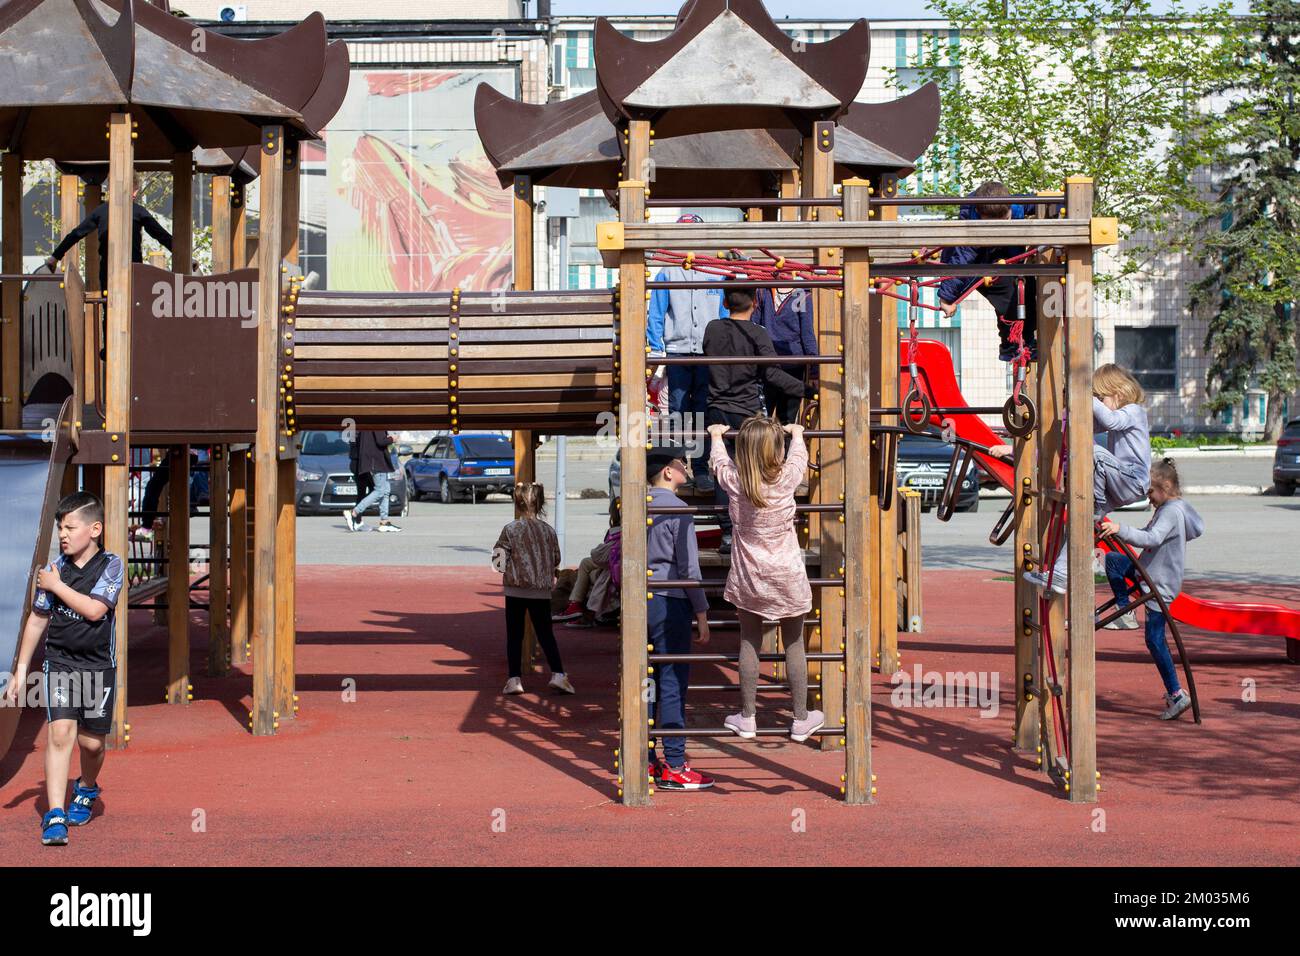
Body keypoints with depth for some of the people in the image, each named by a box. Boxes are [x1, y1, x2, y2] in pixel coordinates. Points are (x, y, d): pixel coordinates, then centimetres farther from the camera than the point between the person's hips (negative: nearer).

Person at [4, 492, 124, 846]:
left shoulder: (111, 565, -7)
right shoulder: (55, 567, 1)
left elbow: (95, 609, -21)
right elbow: (37, 619, 9)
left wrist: (56, 586, -13)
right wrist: (21, 669, 11)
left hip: (98, 665, -1)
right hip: (59, 662, 1)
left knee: (91, 741, 6)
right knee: (60, 731, -15)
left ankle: (86, 790, 39)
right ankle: (55, 816, -16)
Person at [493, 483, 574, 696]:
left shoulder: (510, 530, -10)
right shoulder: (548, 530, -2)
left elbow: (500, 562, -8)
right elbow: (556, 559, 7)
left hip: (516, 589, -2)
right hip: (542, 591, 2)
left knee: (514, 635, 6)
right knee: (546, 633, 9)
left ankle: (515, 678, 4)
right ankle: (558, 674, -2)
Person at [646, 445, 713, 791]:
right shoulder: (678, 510, -11)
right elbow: (688, 566, -12)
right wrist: (702, 613, -6)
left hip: (641, 601, 7)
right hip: (670, 603, -7)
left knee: (647, 683, 12)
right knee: (673, 684, -3)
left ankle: (645, 761, 17)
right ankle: (673, 768, -1)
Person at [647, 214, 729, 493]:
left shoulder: (716, 273, 11)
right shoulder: (667, 273, 6)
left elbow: (724, 314, 14)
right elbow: (655, 314, 5)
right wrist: (655, 350, -3)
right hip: (677, 353, -1)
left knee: (704, 414, 2)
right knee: (677, 413, -1)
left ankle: (701, 470, 8)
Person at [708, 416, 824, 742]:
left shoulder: (734, 481, -12)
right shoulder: (787, 479, -15)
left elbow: (719, 462, 11)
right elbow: (798, 456, 8)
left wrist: (716, 436, 31)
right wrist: (797, 435, 30)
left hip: (748, 577, 1)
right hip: (787, 577, -1)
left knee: (749, 643, 12)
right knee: (794, 644, 10)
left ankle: (746, 718, 19)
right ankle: (801, 719, 18)